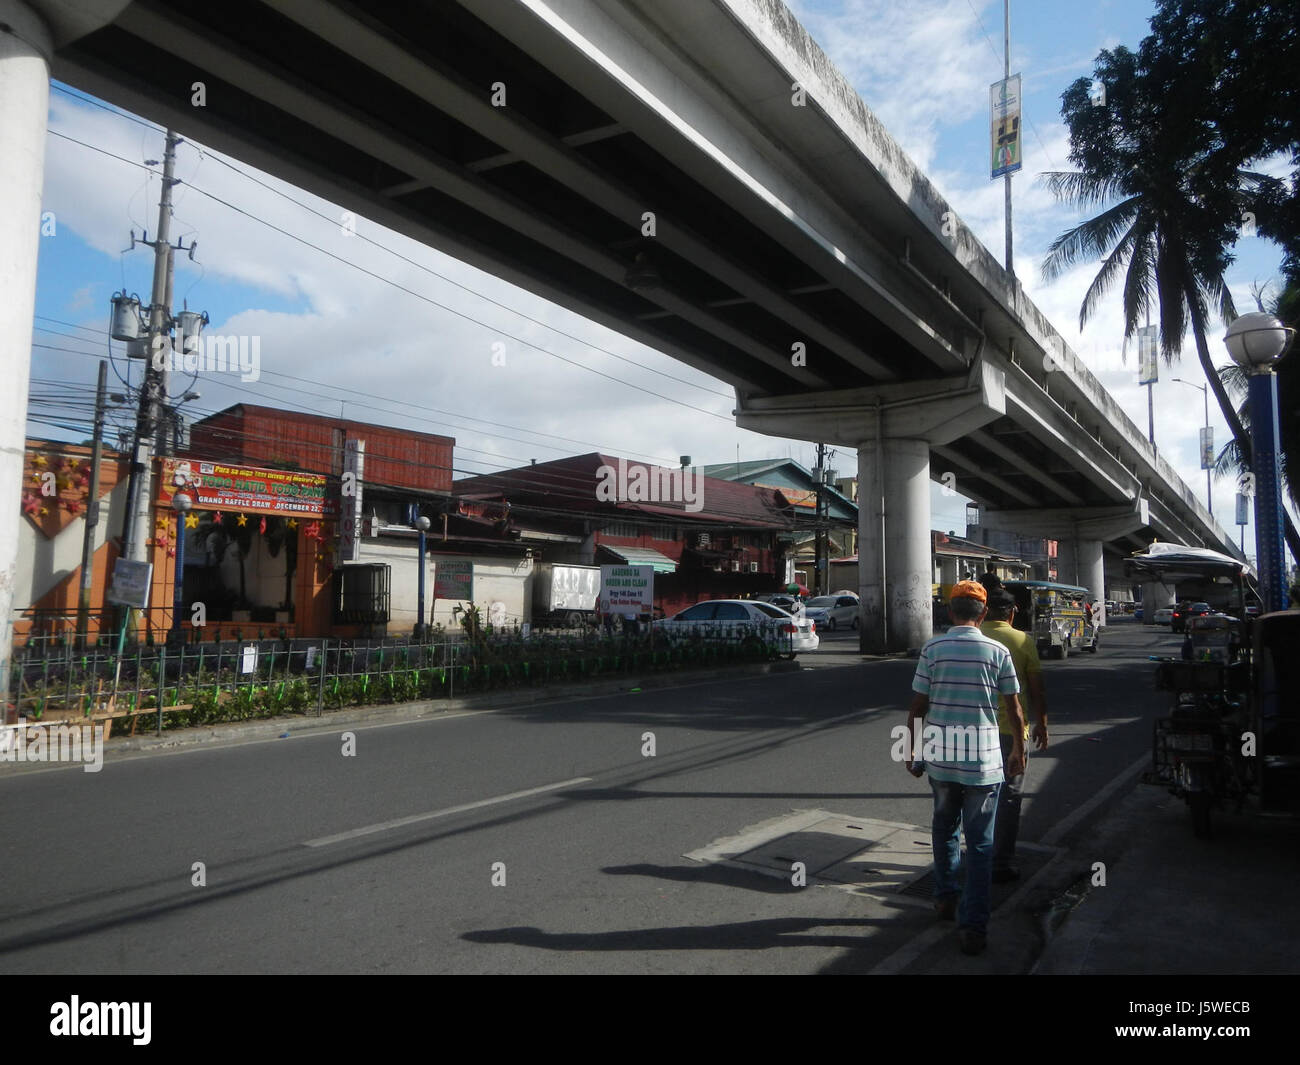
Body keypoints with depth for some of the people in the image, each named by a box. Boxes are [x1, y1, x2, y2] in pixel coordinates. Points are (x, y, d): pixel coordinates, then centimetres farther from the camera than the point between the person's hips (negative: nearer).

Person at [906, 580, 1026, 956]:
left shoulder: (932, 649, -4)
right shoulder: (998, 651, -4)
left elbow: (917, 706, -3)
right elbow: (1014, 709, 2)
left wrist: (913, 753, 9)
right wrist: (1018, 752, 17)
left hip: (940, 759, 1)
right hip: (983, 762, -1)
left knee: (944, 828, 22)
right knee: (980, 843, 5)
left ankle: (946, 897, 34)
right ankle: (973, 927, 4)